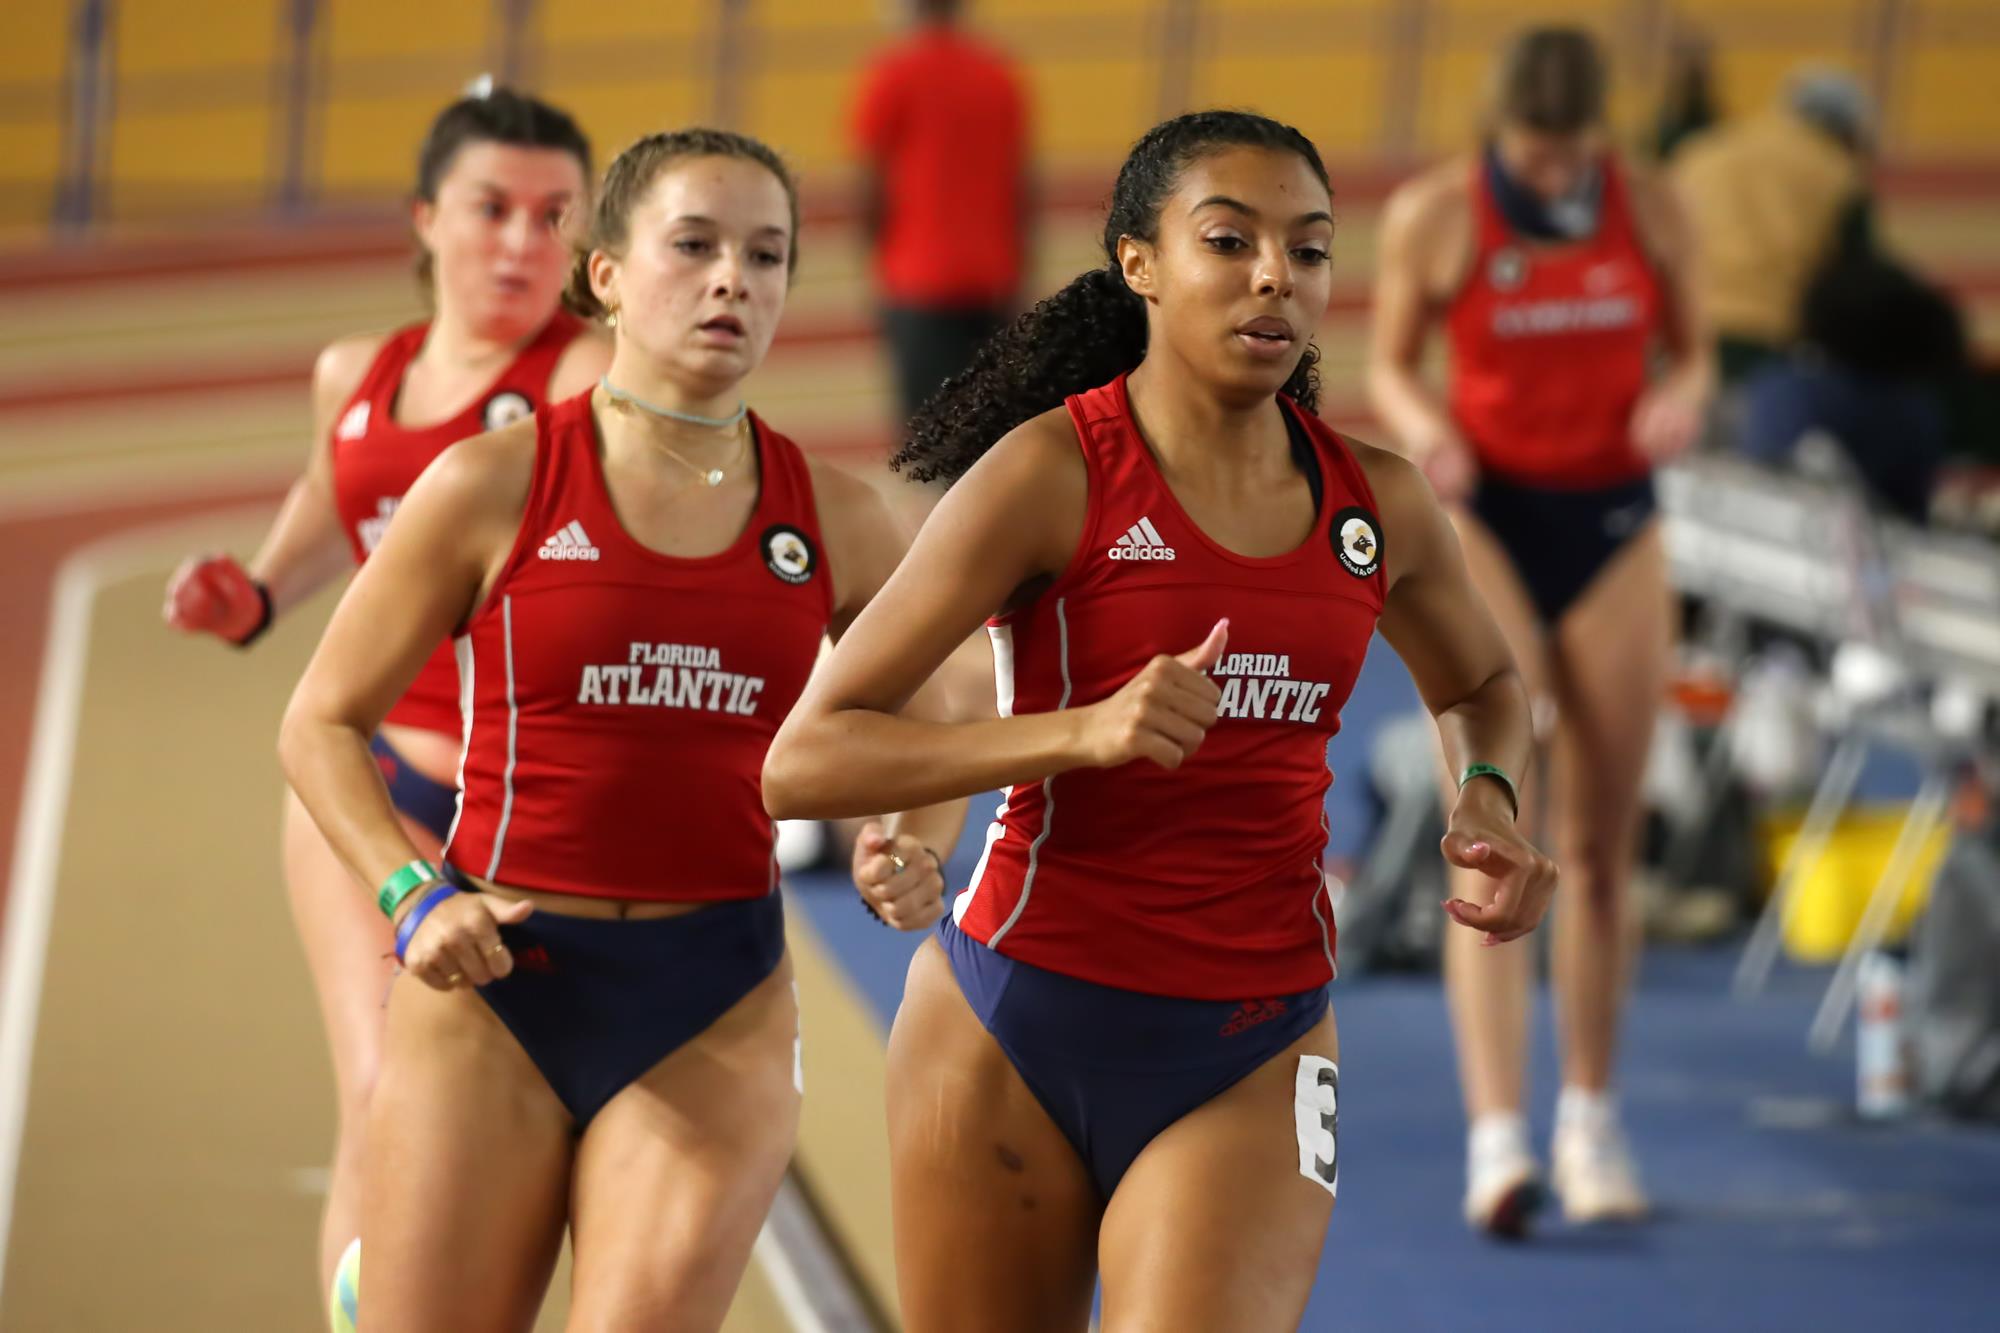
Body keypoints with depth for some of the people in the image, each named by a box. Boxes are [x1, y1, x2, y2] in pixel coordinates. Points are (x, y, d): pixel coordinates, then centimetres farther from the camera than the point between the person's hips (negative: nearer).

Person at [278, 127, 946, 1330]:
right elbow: (322, 723, 4)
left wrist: (908, 848, -1)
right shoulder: (495, 487, -3)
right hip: (493, 987, -1)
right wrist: (413, 900, -11)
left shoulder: (832, 522, 4)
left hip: (718, 1012, 1)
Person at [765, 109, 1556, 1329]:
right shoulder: (1052, 473, -10)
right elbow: (803, 761, -16)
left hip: (1251, 1064, 2)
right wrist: (1082, 731, -28)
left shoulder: (1378, 505, 3)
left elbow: (1483, 686, 27)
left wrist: (1488, 799, 4)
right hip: (1012, 1034, -2)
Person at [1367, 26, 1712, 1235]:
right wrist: (1420, 424, -19)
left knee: (1603, 846, 7)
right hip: (1488, 520, -3)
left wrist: (1684, 399, -12)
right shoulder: (1434, 218, -7)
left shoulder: (1650, 211, -1)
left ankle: (1591, 1121, 21)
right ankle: (1497, 1135, -17)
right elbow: (1391, 363, 3)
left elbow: (1690, 348, 10)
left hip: (1614, 524, 3)